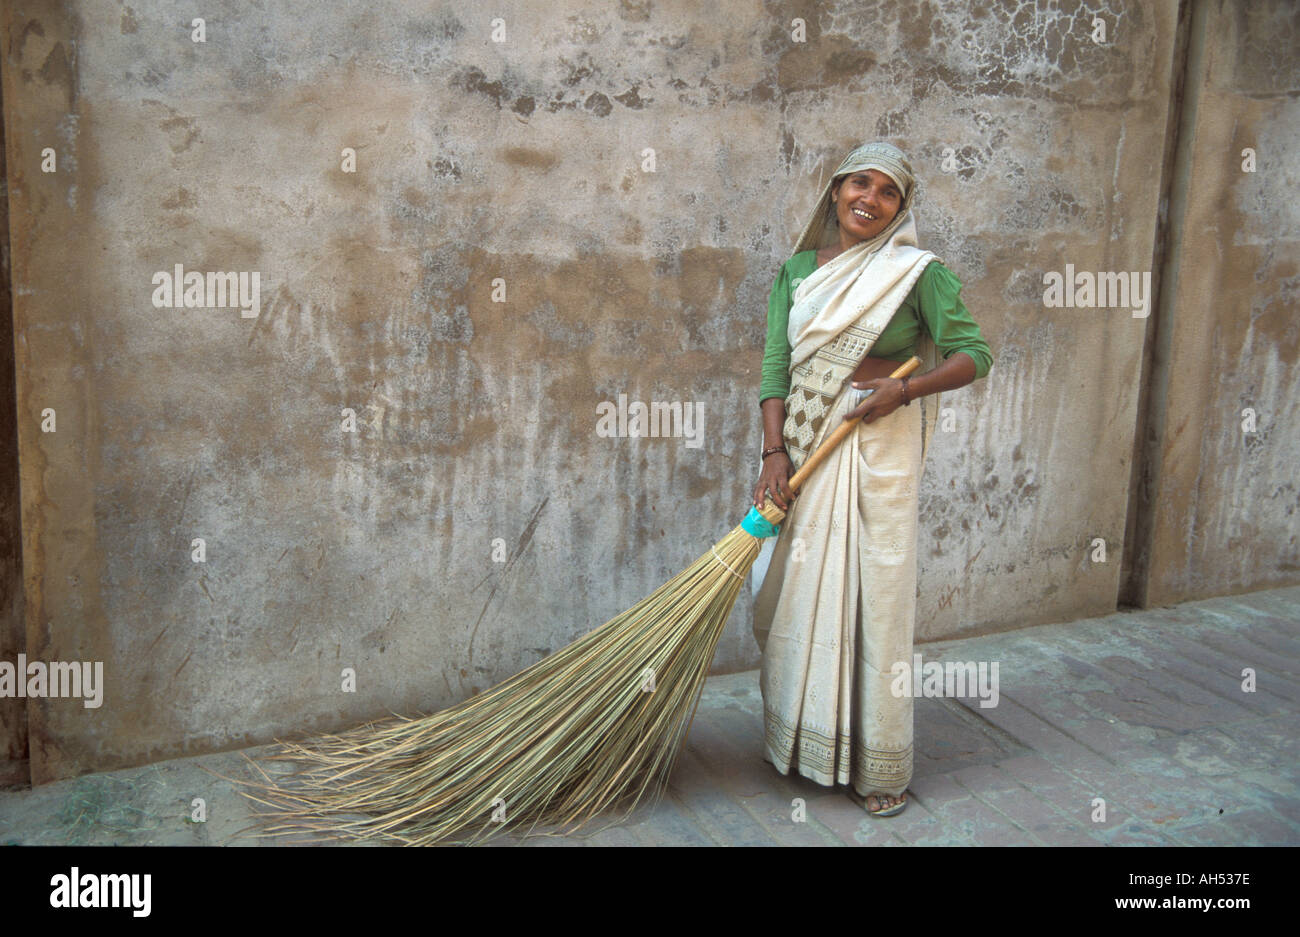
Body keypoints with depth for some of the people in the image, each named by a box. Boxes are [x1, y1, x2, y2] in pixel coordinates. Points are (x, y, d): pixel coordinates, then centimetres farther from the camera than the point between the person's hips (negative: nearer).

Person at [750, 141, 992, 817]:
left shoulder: (918, 272, -3)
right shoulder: (797, 271, 8)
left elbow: (974, 354, -2)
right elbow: (775, 367, 2)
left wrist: (906, 389, -18)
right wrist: (775, 452, -9)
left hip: (879, 445, -4)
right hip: (803, 445, 4)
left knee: (874, 592, 0)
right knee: (801, 590, 10)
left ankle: (877, 765, 14)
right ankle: (801, 741, 29)